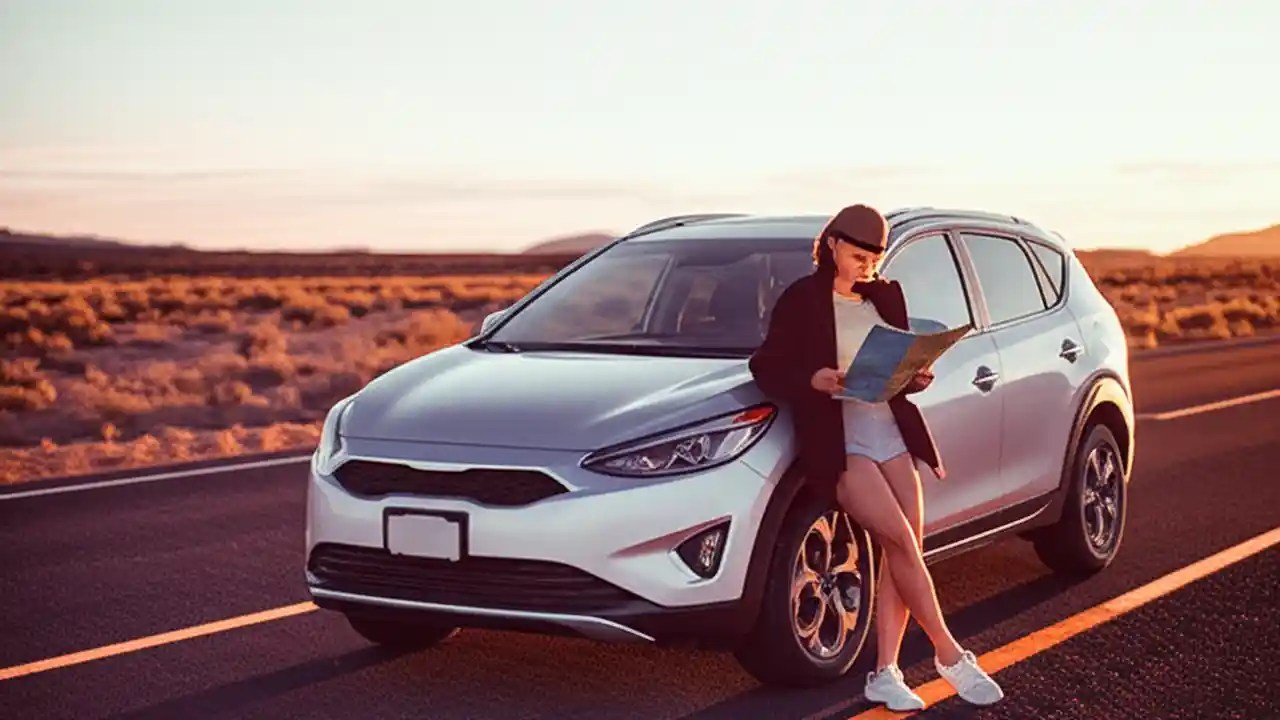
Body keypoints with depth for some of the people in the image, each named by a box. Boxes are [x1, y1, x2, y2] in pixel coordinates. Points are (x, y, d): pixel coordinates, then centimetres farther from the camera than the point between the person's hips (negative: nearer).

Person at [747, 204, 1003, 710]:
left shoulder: (886, 296, 13)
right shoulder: (802, 300, -3)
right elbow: (766, 367, -4)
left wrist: (915, 378, -1)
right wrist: (813, 380, -21)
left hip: (892, 436, 6)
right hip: (839, 445, -6)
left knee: (902, 553, -2)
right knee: (902, 542, -15)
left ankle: (886, 673, 4)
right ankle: (948, 654, -2)